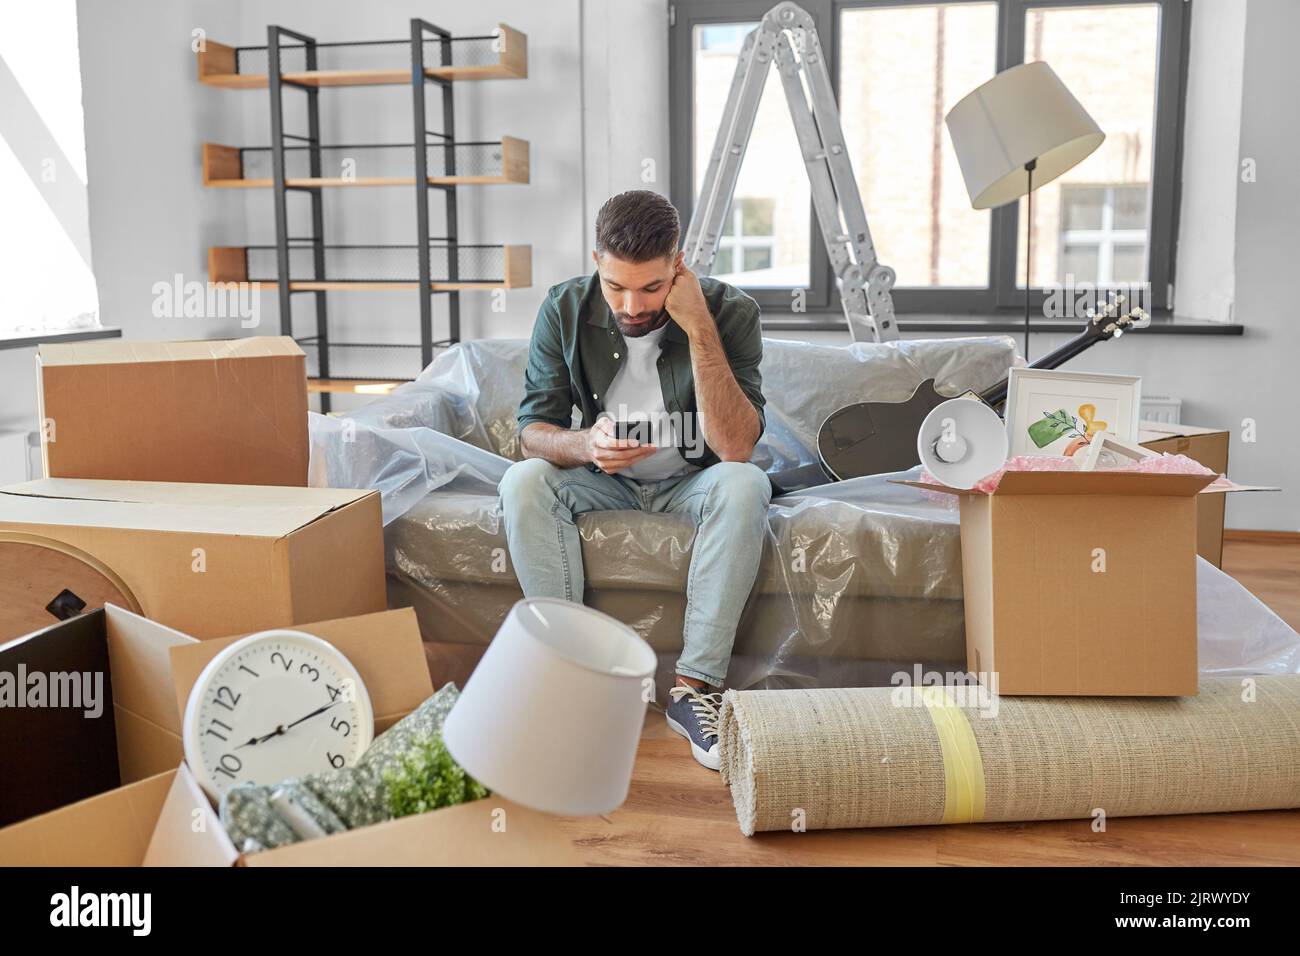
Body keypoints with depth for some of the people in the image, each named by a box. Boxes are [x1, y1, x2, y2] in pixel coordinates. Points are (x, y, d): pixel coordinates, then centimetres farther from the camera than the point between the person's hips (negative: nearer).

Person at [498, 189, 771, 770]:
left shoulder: (729, 311, -19)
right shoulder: (565, 309, -13)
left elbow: (735, 448, -29)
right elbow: (532, 430, -11)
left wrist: (699, 329, -34)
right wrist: (586, 445, -35)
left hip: (690, 482, -1)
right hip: (604, 482, 2)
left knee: (745, 484, -34)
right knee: (524, 481, -27)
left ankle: (695, 686, -29)